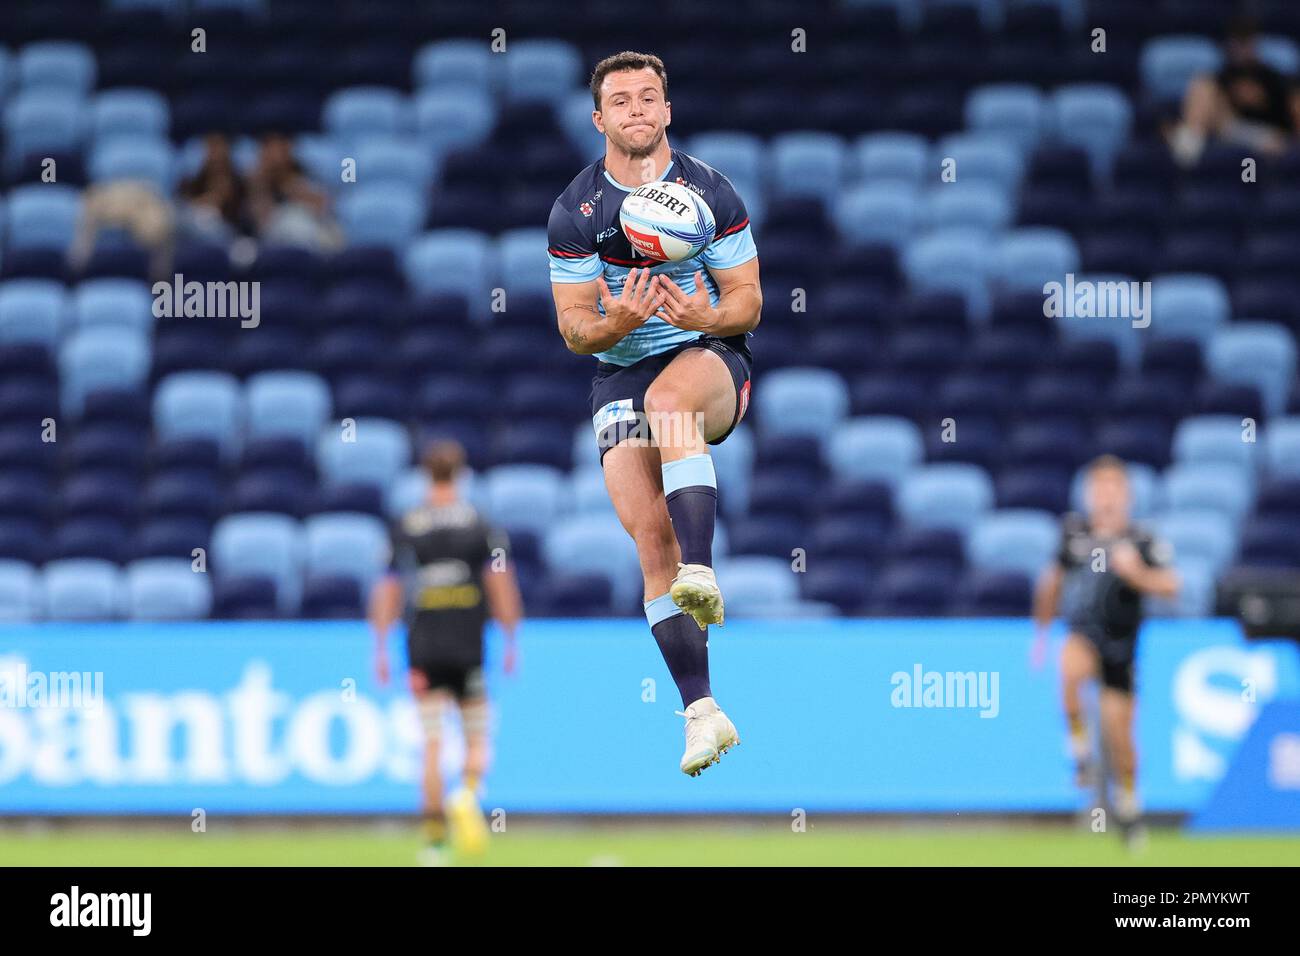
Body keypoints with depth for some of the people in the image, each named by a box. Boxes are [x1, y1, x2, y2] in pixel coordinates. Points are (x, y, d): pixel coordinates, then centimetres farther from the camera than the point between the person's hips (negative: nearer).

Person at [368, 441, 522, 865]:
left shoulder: (404, 528, 5)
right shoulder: (479, 524, 1)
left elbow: (387, 591, 5)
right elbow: (500, 583, -3)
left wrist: (381, 649, 10)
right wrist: (511, 642, 2)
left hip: (422, 649, 1)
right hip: (468, 648, -1)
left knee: (431, 743, 2)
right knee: (476, 738, 8)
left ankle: (435, 840, -3)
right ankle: (468, 794, -23)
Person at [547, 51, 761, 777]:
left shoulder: (711, 193, -2)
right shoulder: (575, 211, 2)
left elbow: (747, 303, 0)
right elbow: (574, 329, 2)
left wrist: (707, 316, -23)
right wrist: (615, 324, -22)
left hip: (712, 356, -2)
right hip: (623, 374, 2)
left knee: (669, 398, -39)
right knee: (649, 534, -12)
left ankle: (700, 572, -49)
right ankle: (702, 712, -11)